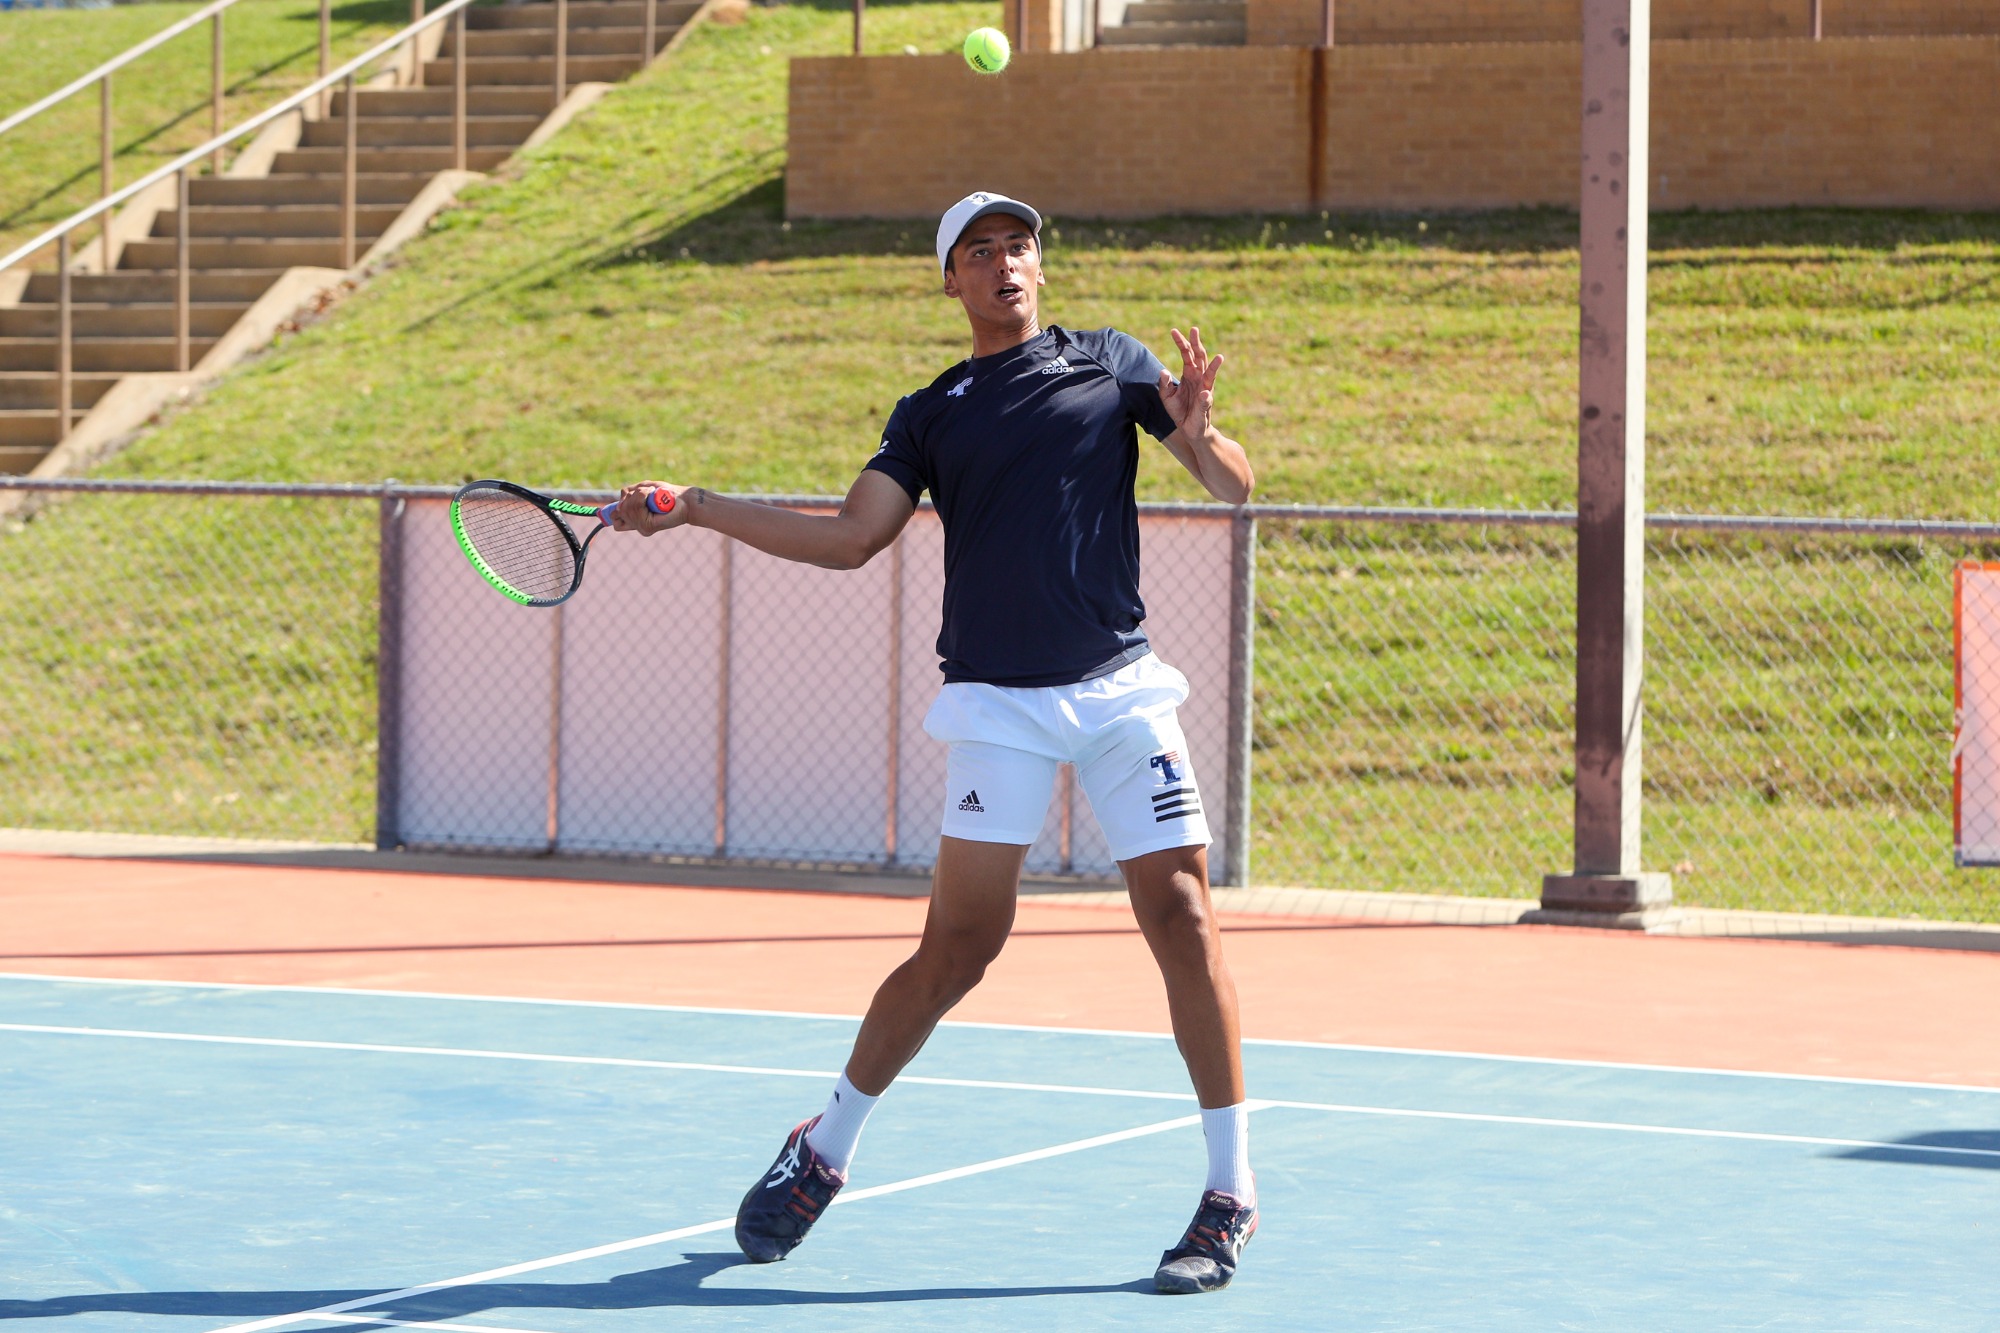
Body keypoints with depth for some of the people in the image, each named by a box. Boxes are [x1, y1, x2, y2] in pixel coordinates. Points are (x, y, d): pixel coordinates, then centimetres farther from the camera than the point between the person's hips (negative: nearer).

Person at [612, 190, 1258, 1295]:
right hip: (1000, 704, 0)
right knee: (958, 946, -5)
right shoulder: (931, 414, 12)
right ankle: (822, 1154, 13)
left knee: (1182, 919, -7)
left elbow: (1234, 486, 8)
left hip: (1122, 693, 1)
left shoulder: (1108, 362, 11)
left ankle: (1230, 1196, 0)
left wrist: (1198, 431, -15)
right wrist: (693, 507, -5)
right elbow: (850, 537, 3)